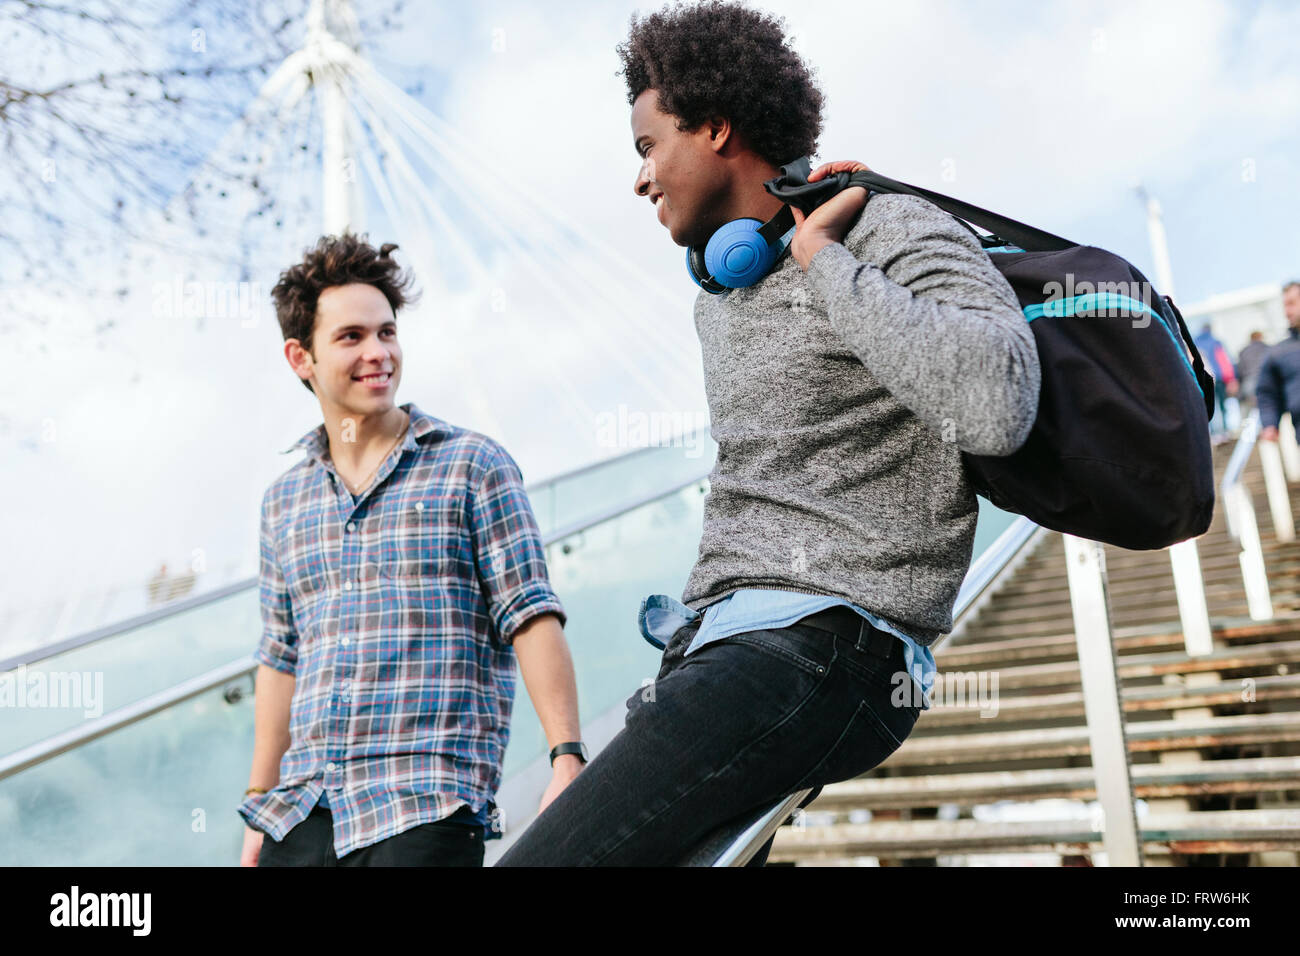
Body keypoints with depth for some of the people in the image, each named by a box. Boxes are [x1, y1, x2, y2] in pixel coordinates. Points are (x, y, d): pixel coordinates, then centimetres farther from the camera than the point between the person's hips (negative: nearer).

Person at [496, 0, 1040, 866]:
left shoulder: (898, 236, -6)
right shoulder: (721, 296, 22)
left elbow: (996, 412, -26)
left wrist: (822, 255, -17)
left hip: (818, 646, -10)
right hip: (721, 639, 10)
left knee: (546, 853, -22)